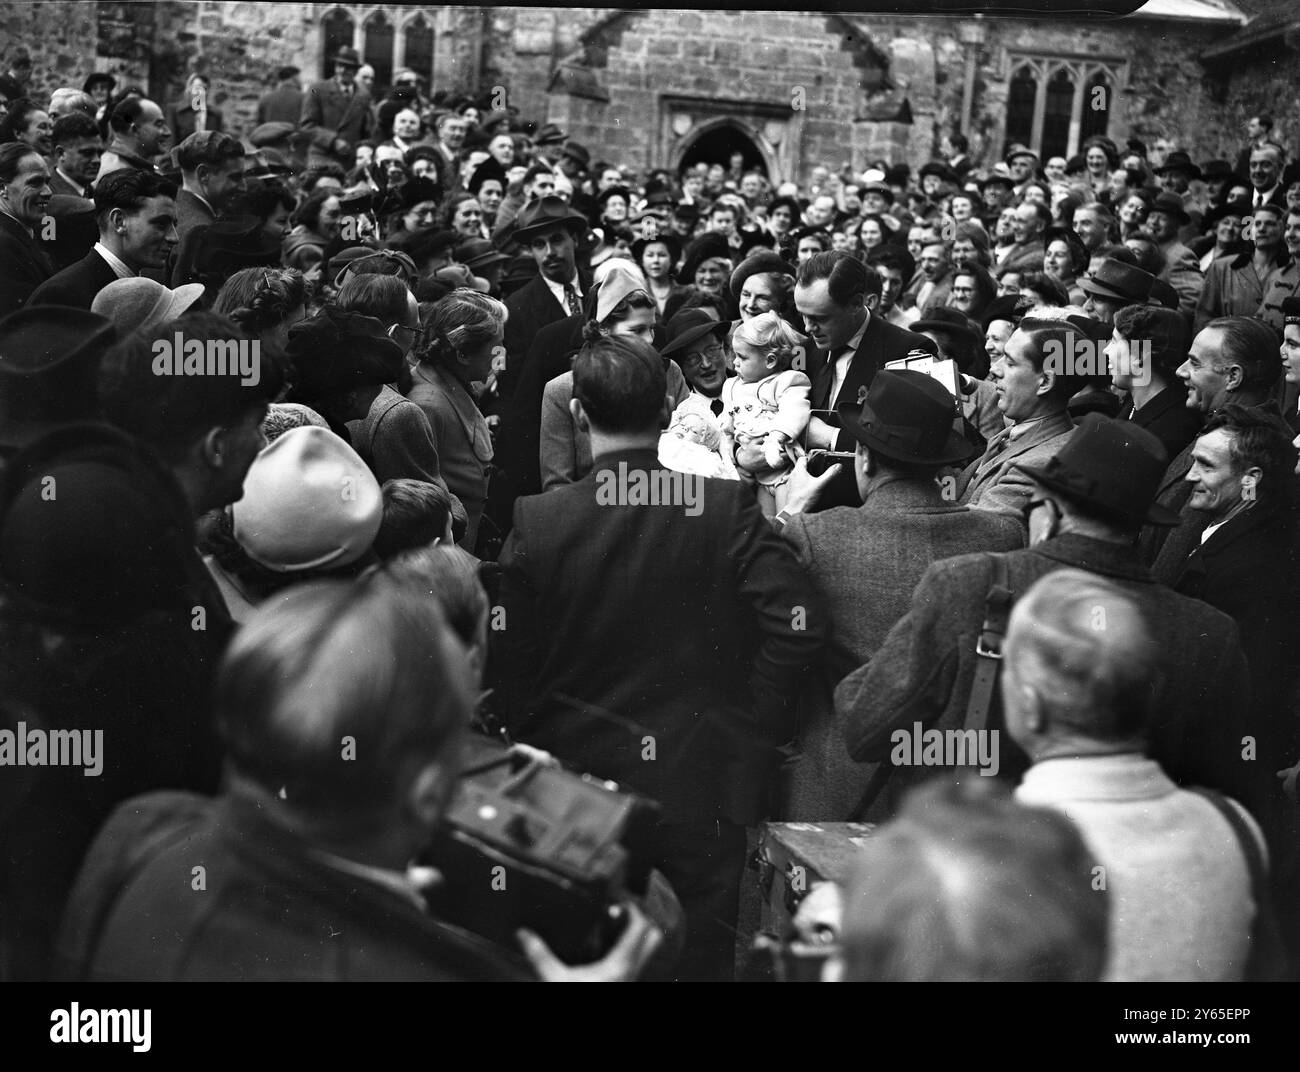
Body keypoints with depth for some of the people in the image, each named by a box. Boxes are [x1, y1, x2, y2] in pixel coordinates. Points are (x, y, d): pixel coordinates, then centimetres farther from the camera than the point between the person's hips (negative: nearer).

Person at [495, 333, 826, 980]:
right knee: (700, 955, 15)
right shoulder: (725, 507, -10)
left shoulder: (536, 521, -10)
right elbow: (799, 622, -18)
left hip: (579, 781, 0)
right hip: (702, 781, 0)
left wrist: (532, 747, 7)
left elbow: (513, 662, -7)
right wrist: (759, 721, -5)